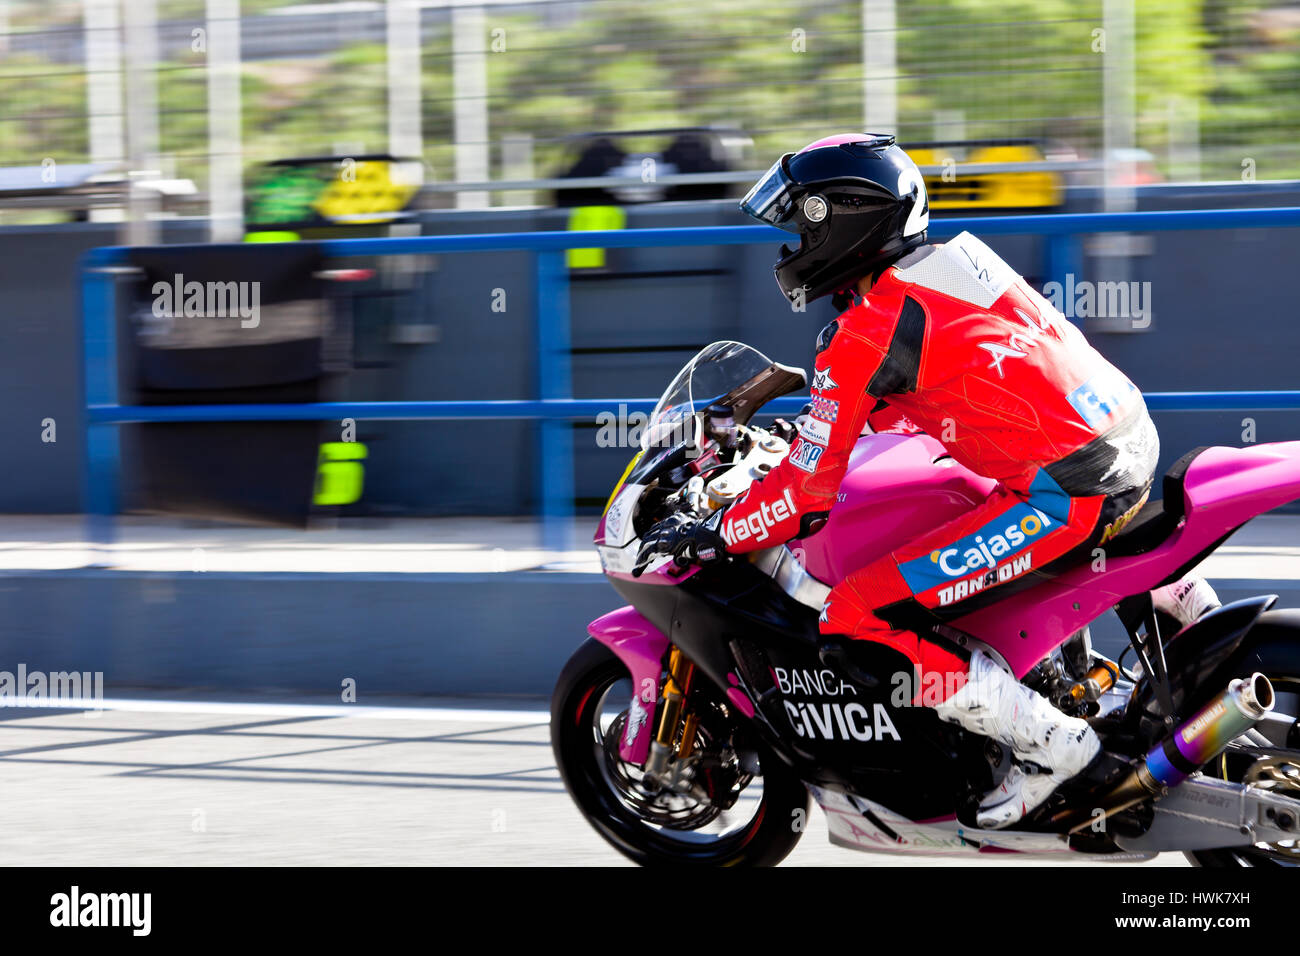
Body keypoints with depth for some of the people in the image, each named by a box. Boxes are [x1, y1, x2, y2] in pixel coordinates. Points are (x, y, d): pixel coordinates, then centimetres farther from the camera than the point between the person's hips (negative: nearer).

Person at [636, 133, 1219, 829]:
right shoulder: (950, 264, 15)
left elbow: (810, 489, -7)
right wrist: (811, 426, 39)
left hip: (1063, 495, -9)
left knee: (855, 619, -9)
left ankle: (1046, 743, -10)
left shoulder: (866, 330, -9)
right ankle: (1175, 595, 33)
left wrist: (715, 533, 7)